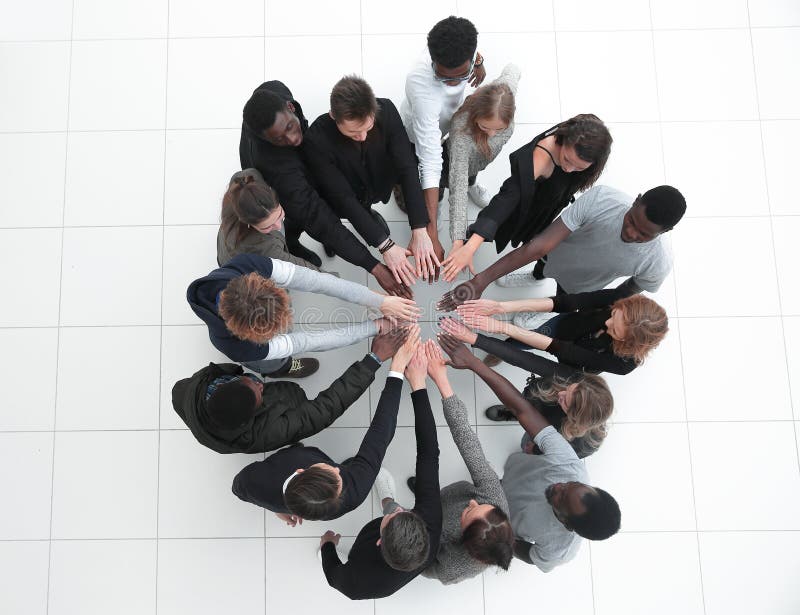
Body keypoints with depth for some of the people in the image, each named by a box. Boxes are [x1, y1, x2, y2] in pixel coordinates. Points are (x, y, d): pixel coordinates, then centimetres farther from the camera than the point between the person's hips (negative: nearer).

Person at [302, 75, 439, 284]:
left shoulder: (386, 110, -28)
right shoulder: (316, 140, -35)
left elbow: (407, 168, -28)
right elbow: (344, 198, -33)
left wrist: (419, 231, -36)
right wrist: (385, 246, -38)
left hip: (378, 185, 3)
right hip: (344, 199, -3)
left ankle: (367, 210, 10)